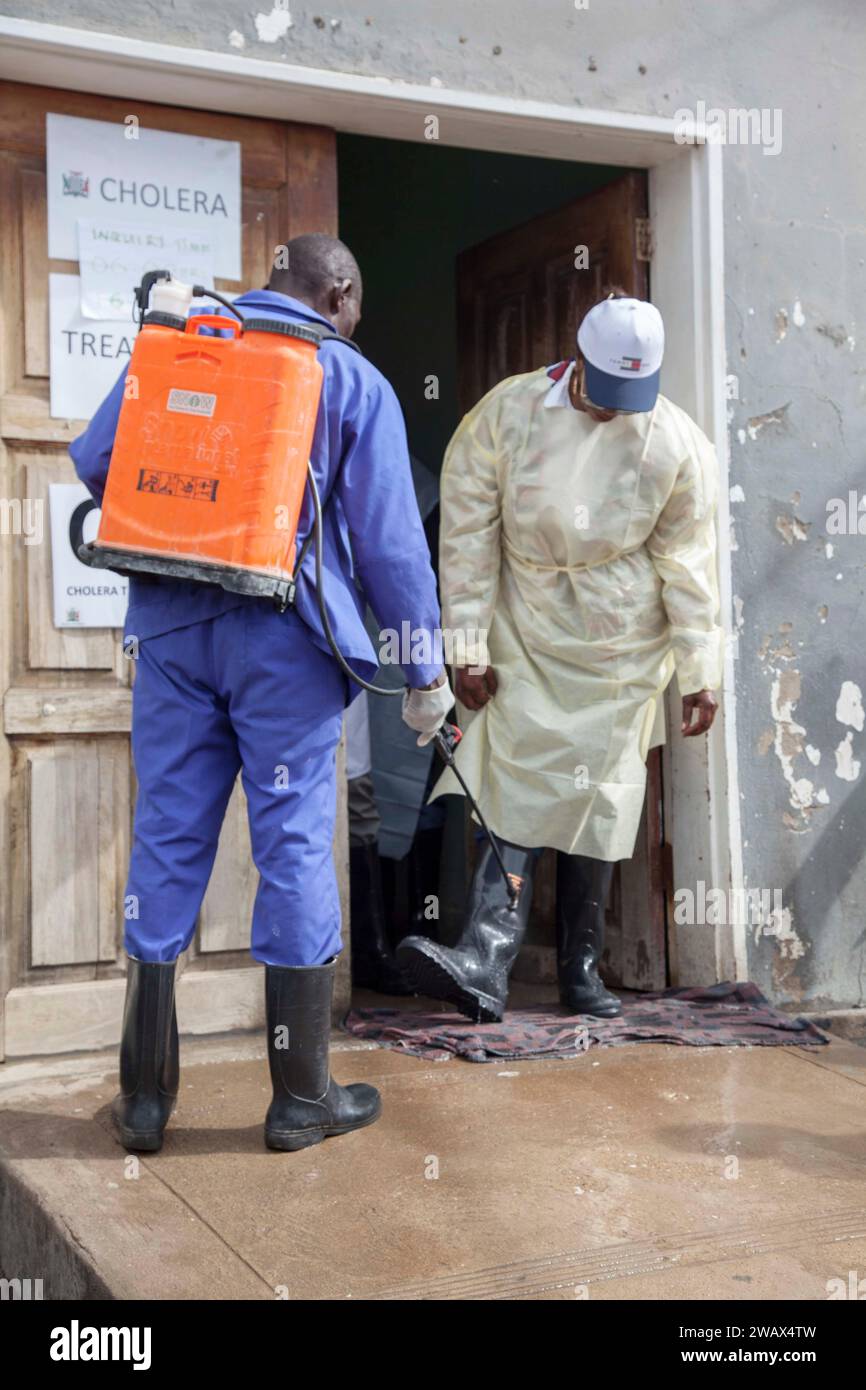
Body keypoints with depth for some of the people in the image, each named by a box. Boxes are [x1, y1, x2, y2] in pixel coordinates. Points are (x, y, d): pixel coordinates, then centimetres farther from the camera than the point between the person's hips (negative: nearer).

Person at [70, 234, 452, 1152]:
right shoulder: (353, 382, 3)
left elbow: (93, 462, 11)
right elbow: (389, 537, -2)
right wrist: (425, 669, 4)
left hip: (172, 625, 3)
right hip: (284, 635, -3)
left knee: (167, 842, 8)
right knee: (294, 846, 3)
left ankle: (145, 1094, 15)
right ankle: (300, 1097, 13)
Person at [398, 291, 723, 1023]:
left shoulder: (678, 442, -8)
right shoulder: (506, 413, -11)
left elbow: (688, 563, -3)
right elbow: (468, 536, -8)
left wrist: (700, 673, -2)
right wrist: (468, 647, -9)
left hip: (623, 648, 1)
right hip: (525, 640, 0)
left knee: (598, 796, 4)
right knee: (515, 790, -10)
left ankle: (582, 968, 14)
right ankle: (485, 961, -17)